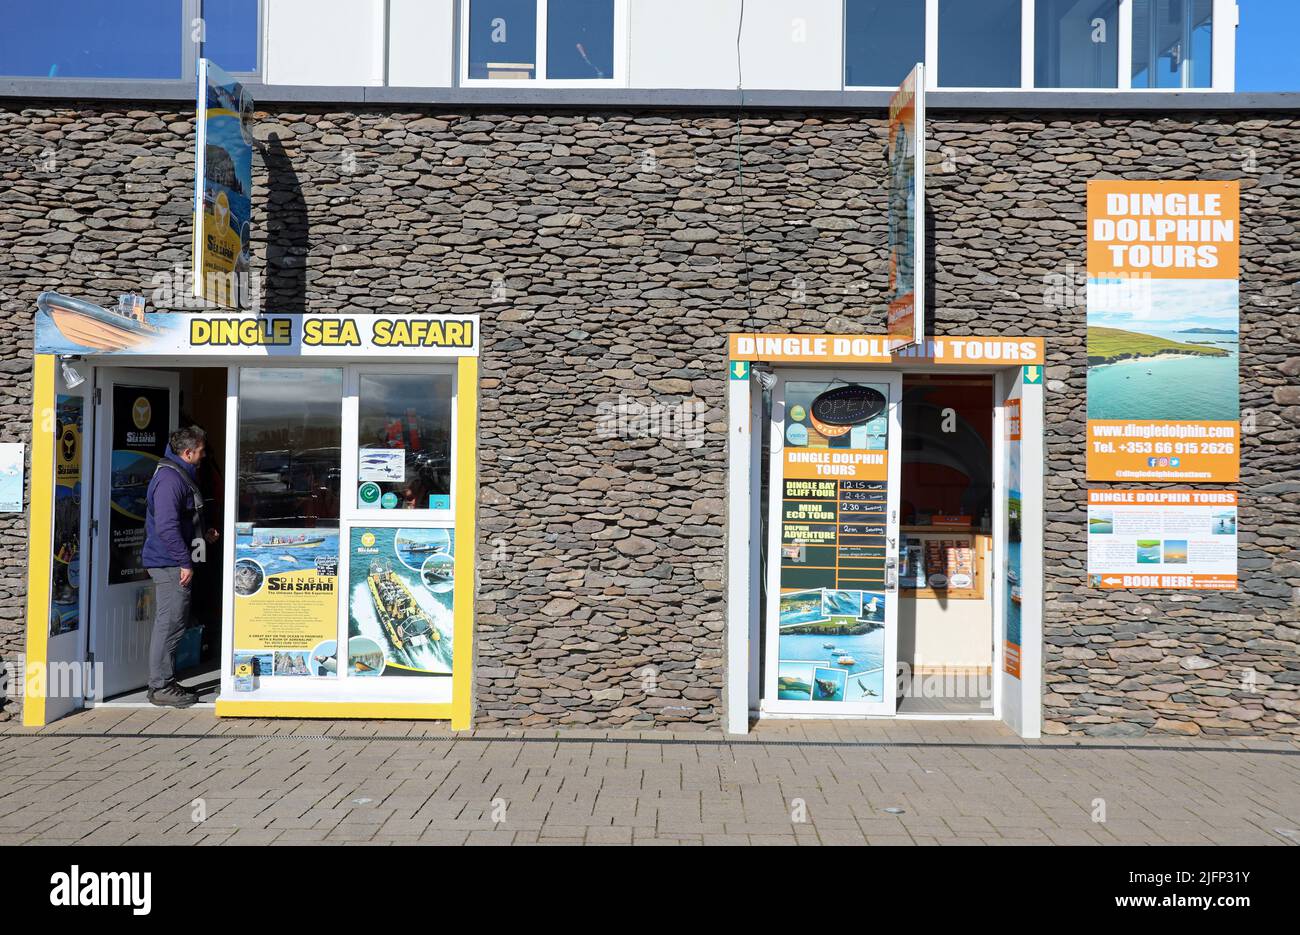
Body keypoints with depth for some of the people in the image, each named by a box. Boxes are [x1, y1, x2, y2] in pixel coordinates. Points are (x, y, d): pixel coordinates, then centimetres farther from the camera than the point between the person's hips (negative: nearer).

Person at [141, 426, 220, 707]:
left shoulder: (181, 475, 17)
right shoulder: (170, 478, -16)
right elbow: (166, 526, -23)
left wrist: (203, 536, 17)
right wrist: (185, 562, -22)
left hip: (172, 564, 11)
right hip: (170, 564, -11)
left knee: (171, 622, 15)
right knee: (170, 623, -6)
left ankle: (162, 683, 24)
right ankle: (161, 687, 0)